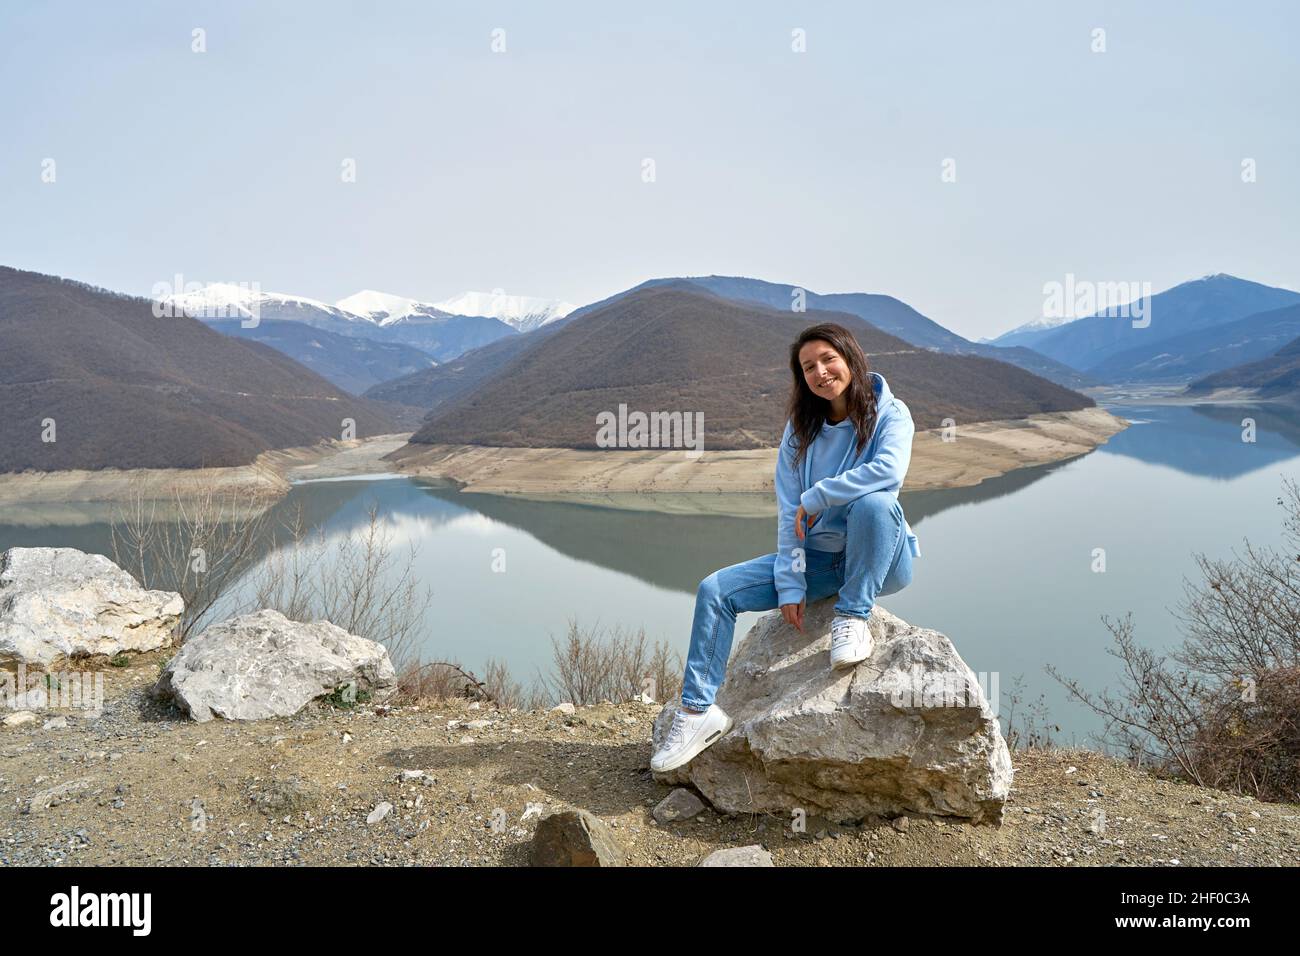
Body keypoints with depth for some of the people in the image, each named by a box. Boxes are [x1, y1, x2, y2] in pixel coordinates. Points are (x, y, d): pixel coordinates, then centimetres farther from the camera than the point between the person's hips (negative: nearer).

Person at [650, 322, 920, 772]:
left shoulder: (889, 413, -8)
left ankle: (854, 616, -18)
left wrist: (816, 498, -22)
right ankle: (699, 709, -9)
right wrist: (790, 584, -12)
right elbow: (788, 512, -3)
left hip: (880, 561, -4)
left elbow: (889, 470, -31)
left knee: (873, 501, -38)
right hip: (817, 558, 4)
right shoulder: (801, 427, 3)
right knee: (715, 590, -11)